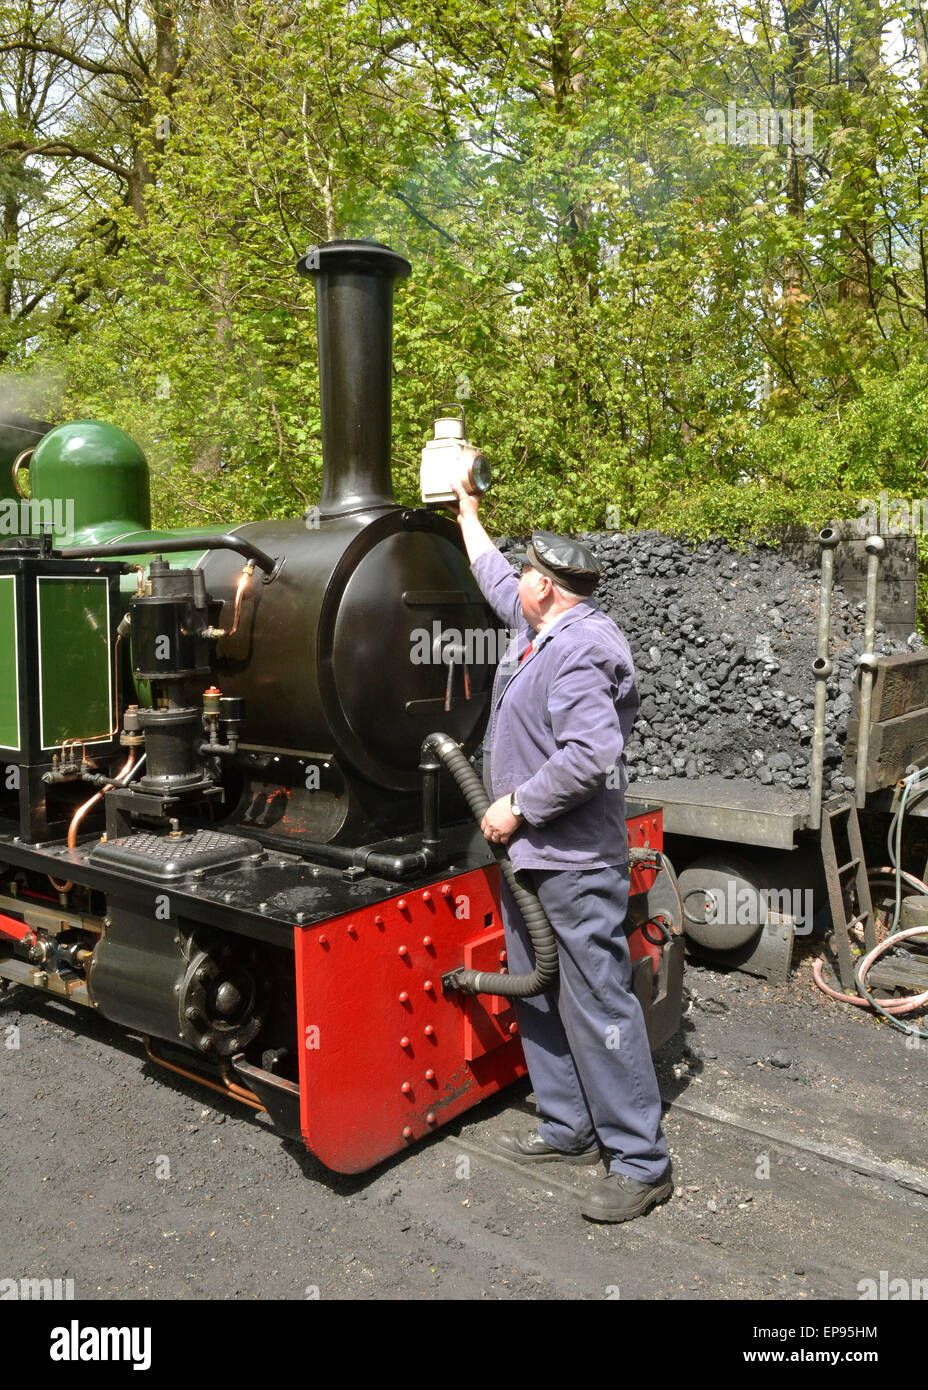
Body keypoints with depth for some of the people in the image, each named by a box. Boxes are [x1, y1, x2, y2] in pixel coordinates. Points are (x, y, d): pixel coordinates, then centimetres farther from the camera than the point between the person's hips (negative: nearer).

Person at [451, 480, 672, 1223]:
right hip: (526, 856, 11)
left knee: (600, 1007, -3)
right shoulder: (540, 628, 11)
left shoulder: (581, 649, -20)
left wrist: (517, 805, -20)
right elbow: (491, 571, 30)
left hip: (573, 867, -11)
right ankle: (569, 1127, 32)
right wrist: (466, 507, 39)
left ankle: (641, 1162, 9)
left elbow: (589, 756, -30)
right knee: (539, 997, 18)